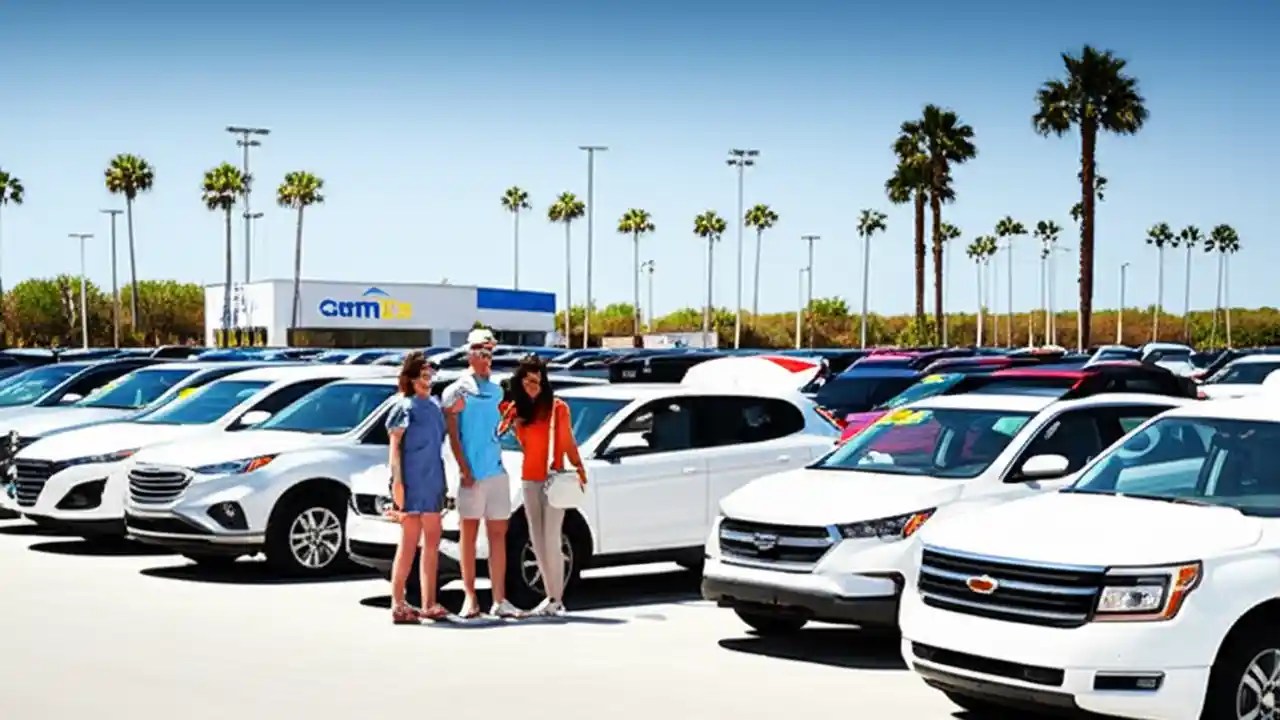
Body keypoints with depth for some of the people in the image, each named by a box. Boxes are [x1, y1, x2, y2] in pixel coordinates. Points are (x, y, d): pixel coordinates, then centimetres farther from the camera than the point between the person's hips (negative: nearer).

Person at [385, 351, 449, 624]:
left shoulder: (434, 405, 15)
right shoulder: (405, 407, -7)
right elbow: (394, 446, -11)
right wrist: (397, 482, -19)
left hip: (432, 479, 8)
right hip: (413, 481, -8)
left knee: (432, 541, 9)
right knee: (409, 543, -6)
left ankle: (429, 604, 15)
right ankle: (398, 605, -3)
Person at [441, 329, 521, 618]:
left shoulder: (496, 391, 16)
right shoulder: (456, 391, 1)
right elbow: (452, 435, -4)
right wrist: (464, 469, -11)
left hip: (497, 471, 5)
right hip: (471, 473, -5)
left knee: (498, 533, 2)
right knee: (469, 532, 0)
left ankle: (499, 600, 3)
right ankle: (470, 598, 4)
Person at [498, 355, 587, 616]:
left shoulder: (557, 407, -4)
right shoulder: (516, 409, 7)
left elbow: (568, 443, -2)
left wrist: (579, 468, -13)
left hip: (554, 480, -5)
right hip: (529, 481, 5)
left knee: (551, 540, -9)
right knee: (537, 541, 8)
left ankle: (557, 599, -4)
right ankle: (550, 595, 16)